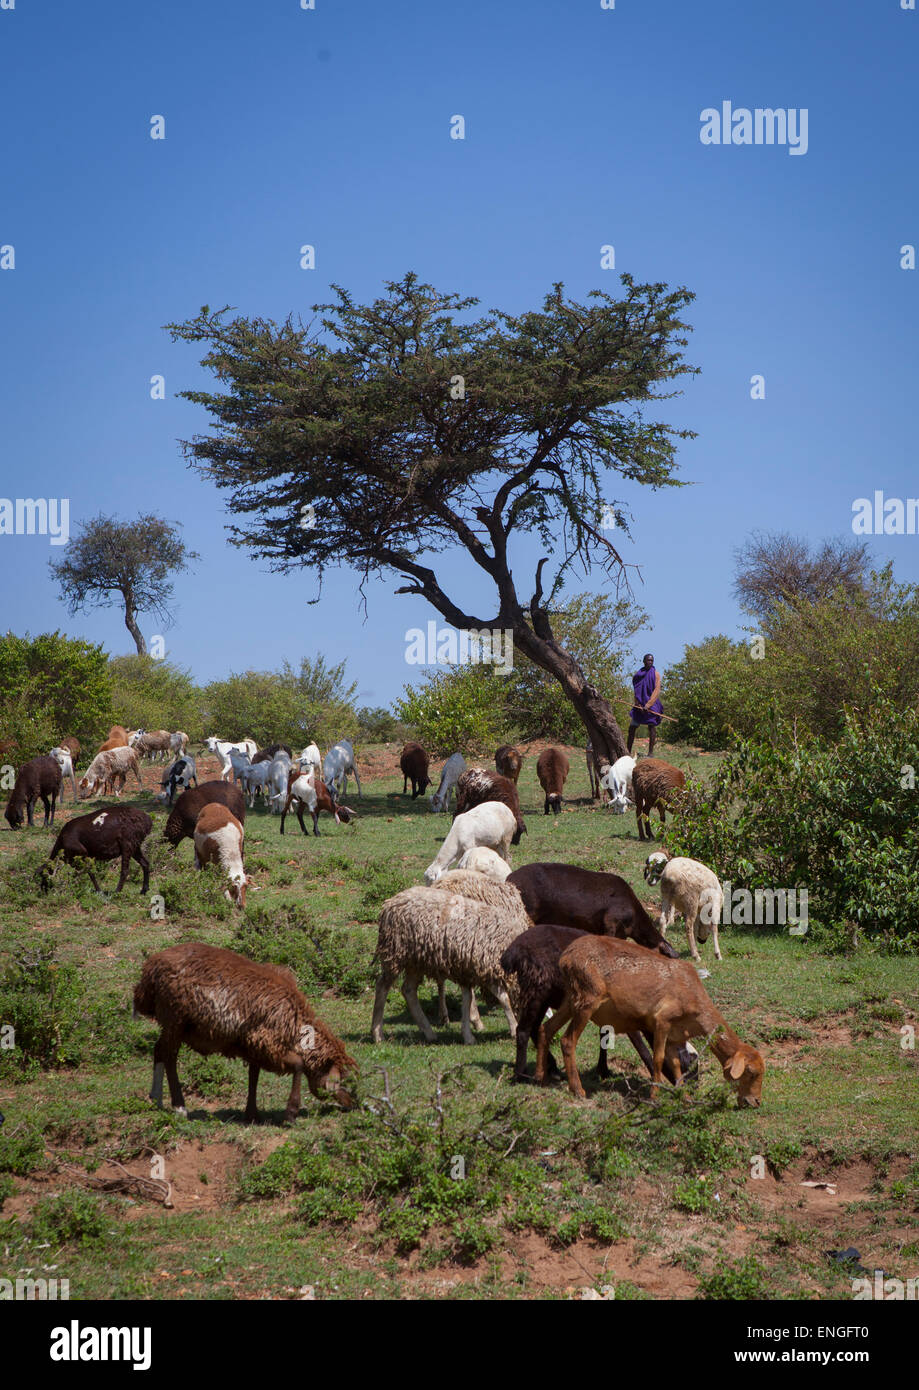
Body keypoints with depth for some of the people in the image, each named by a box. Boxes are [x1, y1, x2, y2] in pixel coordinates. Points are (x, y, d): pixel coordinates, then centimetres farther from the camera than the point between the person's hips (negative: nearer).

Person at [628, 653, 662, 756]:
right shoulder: (638, 674, 9)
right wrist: (638, 705, -10)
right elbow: (636, 691, 5)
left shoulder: (655, 674, -2)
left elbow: (656, 691, -10)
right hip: (639, 705, 4)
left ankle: (651, 752, -7)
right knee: (632, 727, 3)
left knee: (652, 727, -9)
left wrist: (647, 706, -18)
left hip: (652, 705, -4)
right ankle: (628, 752, 10)